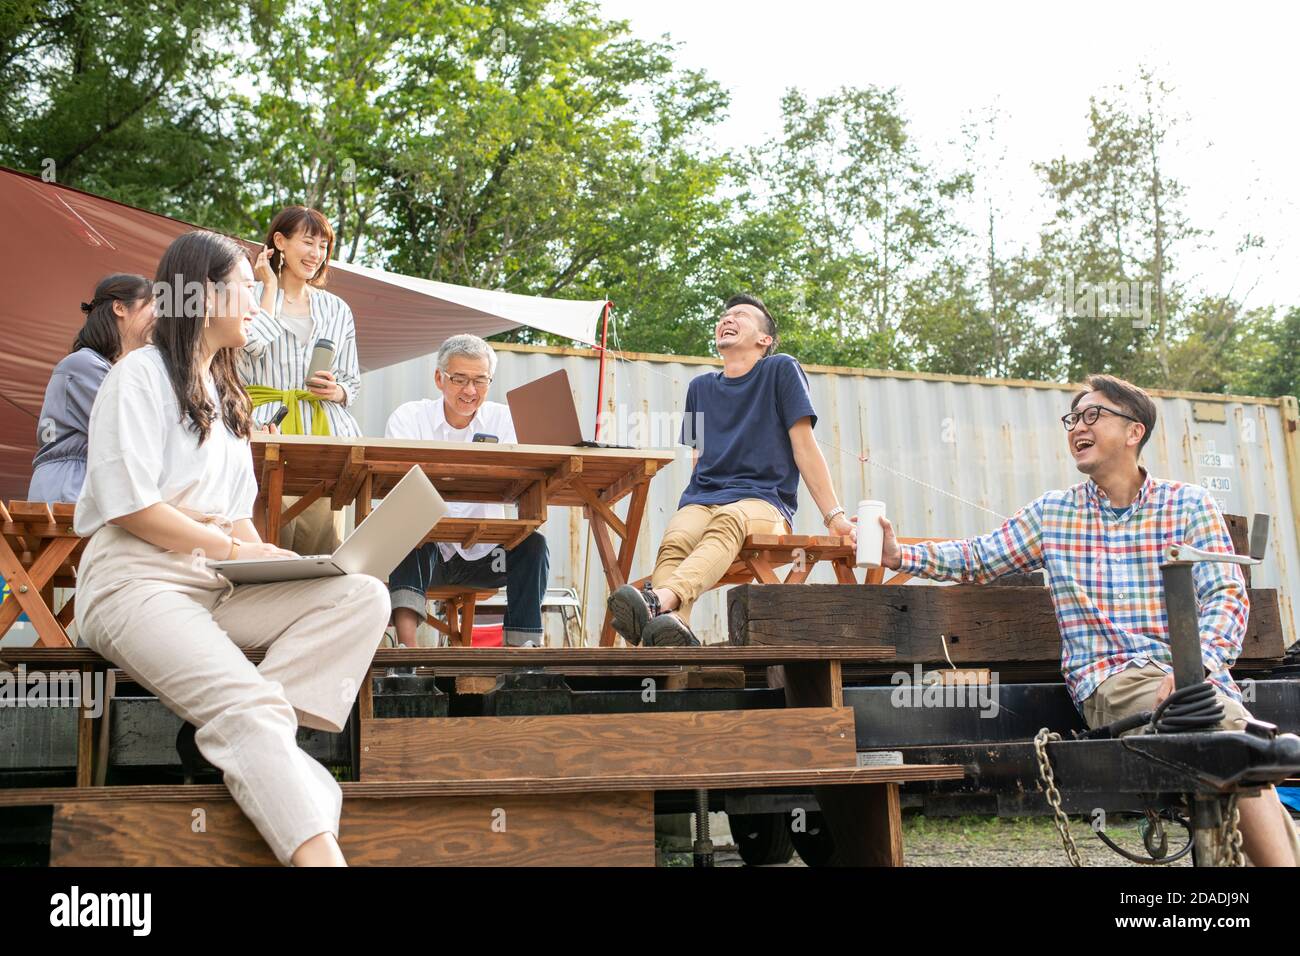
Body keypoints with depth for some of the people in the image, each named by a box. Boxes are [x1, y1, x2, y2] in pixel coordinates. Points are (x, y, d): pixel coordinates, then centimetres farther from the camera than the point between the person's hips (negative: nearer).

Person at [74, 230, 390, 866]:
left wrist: (262, 555, 0)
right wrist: (233, 548, -9)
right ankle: (318, 852, -42)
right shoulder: (142, 374, -2)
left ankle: (249, 745, -28)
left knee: (362, 597, -18)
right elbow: (130, 506, -12)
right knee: (249, 705, -33)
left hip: (221, 584, 8)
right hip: (137, 581, -8)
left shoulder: (224, 395, 24)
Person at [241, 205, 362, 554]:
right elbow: (253, 344, -13)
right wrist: (270, 286, -1)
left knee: (323, 546, -5)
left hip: (324, 433, 3)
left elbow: (353, 381, 20)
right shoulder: (251, 295, 9)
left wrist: (338, 391, -4)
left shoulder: (336, 309, 18)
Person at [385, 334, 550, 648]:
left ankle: (520, 646, -20)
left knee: (532, 543, -24)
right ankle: (406, 646, -42)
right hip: (424, 551, -1)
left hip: (481, 553, 2)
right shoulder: (408, 417, 1)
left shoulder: (504, 419, 5)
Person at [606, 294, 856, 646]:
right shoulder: (700, 388, 25)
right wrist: (689, 508, 7)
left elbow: (804, 447, 5)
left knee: (727, 521, -40)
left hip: (763, 500, -3)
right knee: (674, 542, -33)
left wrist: (834, 515, -3)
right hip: (702, 499, 4)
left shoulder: (781, 370, 11)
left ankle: (660, 599, -68)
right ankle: (674, 630, -63)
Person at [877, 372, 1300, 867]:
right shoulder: (1051, 514, 15)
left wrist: (1197, 665, -19)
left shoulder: (1189, 505, 10)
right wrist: (901, 555, 6)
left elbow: (1228, 597, 1)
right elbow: (977, 559, 22)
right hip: (1108, 681, -1)